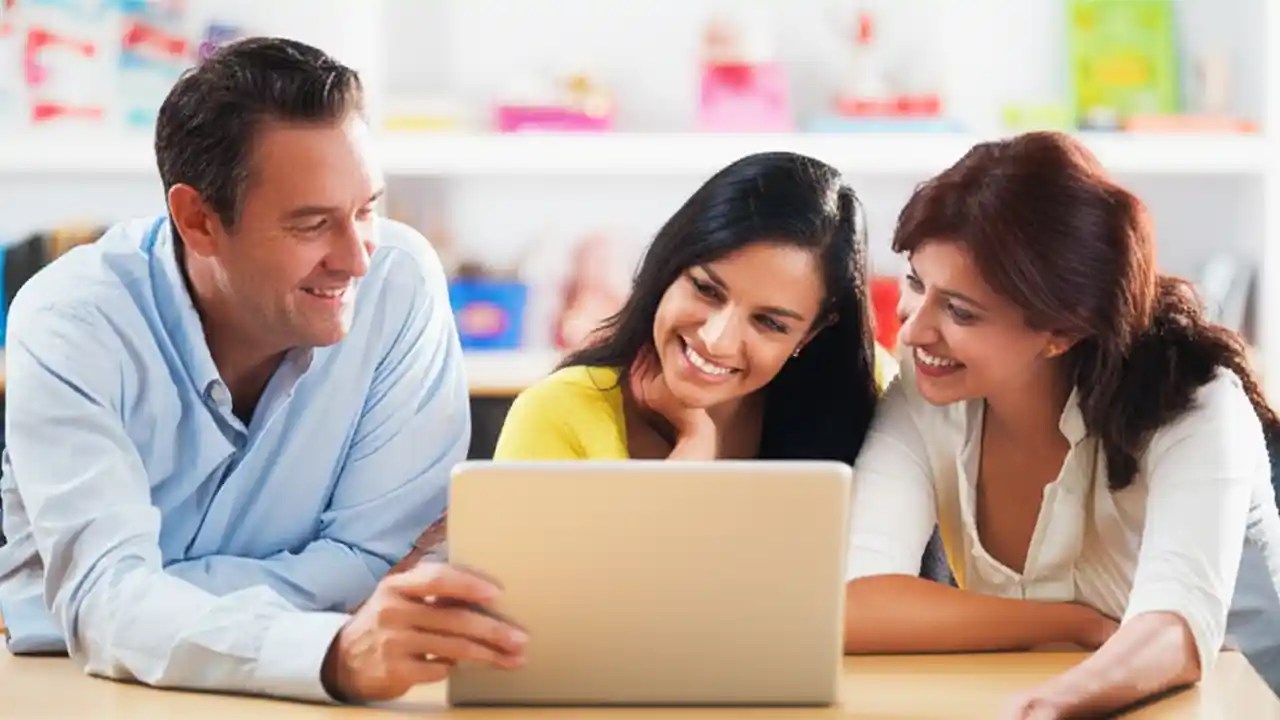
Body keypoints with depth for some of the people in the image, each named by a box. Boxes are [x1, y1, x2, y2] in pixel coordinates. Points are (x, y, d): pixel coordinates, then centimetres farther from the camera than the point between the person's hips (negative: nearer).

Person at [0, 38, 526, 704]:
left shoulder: (402, 281, -12)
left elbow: (380, 559, -12)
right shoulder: (71, 325, -18)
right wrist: (335, 654, -46)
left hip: (284, 698, 2)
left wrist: (154, 608, -23)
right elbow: (102, 600, -29)